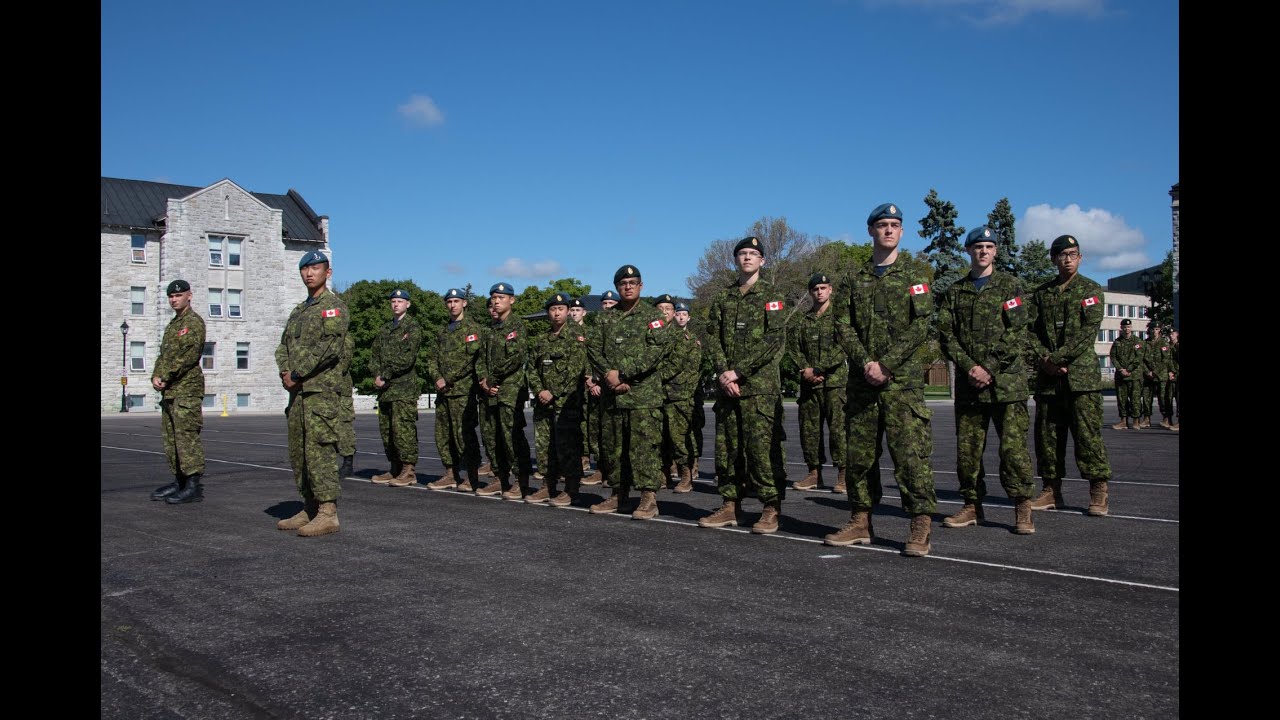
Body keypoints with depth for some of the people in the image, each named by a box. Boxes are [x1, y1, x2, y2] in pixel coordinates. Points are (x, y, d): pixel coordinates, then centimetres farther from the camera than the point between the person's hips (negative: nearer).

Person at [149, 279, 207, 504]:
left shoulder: (194, 322, -7)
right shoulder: (172, 325, 22)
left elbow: (189, 355, -16)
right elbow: (163, 355, 19)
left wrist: (165, 377, -15)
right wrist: (156, 376, 1)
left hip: (187, 388, -9)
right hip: (169, 391, 9)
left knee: (187, 435, -11)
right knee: (170, 437, 11)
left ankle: (194, 485, -10)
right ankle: (178, 481, 17)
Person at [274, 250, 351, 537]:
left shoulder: (333, 306, -5)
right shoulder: (298, 310, 22)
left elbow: (329, 346, -16)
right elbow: (284, 344, 18)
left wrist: (297, 374, -14)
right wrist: (285, 371, -3)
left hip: (322, 390, -9)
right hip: (298, 390, 9)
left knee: (319, 449, -12)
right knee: (298, 452, 10)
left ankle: (327, 513, -11)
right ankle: (309, 509, 19)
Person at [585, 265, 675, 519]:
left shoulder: (652, 315, 2)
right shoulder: (606, 318, 16)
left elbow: (658, 349, -11)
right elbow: (593, 348, 9)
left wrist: (623, 373, -14)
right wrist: (608, 374, -10)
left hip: (644, 395, -5)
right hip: (612, 395, 5)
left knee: (644, 445, -9)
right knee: (611, 445, 10)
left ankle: (649, 499, -5)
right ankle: (618, 495, 21)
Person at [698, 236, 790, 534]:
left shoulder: (772, 295, 2)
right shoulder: (722, 296, 15)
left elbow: (774, 340, -8)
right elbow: (713, 337, 10)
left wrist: (738, 371, -14)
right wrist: (722, 372, -8)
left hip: (761, 385, -5)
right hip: (728, 385, 5)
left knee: (763, 446, -7)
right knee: (727, 447, 6)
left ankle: (772, 509, 1)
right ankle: (730, 506, 15)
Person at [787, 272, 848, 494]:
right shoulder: (801, 320, 15)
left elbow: (842, 349, -8)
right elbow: (793, 347, 8)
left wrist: (817, 370, -12)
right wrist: (806, 370, -9)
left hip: (835, 381, -5)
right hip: (808, 382, 5)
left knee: (838, 426, -8)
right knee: (808, 427, 5)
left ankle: (843, 475, -4)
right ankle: (814, 473, 14)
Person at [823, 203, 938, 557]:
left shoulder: (916, 272, 4)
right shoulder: (856, 278, 15)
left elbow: (920, 325, -6)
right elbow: (844, 327, 7)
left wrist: (886, 365, -14)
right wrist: (865, 363, -10)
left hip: (903, 379, -4)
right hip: (862, 379, 4)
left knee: (910, 452, -9)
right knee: (858, 452, 7)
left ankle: (920, 529, -5)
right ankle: (861, 522, 17)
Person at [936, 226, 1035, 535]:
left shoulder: (1009, 285, 6)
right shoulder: (954, 292, 14)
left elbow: (1016, 333, -4)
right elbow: (946, 335, 5)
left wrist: (990, 370, -12)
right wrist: (970, 367, -10)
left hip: (1006, 382, -3)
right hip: (968, 383, 3)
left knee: (1013, 446, -6)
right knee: (967, 448, 6)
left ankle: (1023, 509, 3)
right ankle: (972, 506, 17)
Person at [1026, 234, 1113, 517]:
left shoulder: (1091, 290, 5)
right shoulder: (1041, 293, 15)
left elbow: (1088, 332, -7)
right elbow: (1030, 331, 7)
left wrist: (1056, 357, -14)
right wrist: (1044, 360, -9)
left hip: (1081, 375, -4)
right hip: (1047, 377, 4)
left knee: (1088, 433, -7)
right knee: (1047, 434, 5)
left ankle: (1098, 493, -1)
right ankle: (1052, 491, 14)